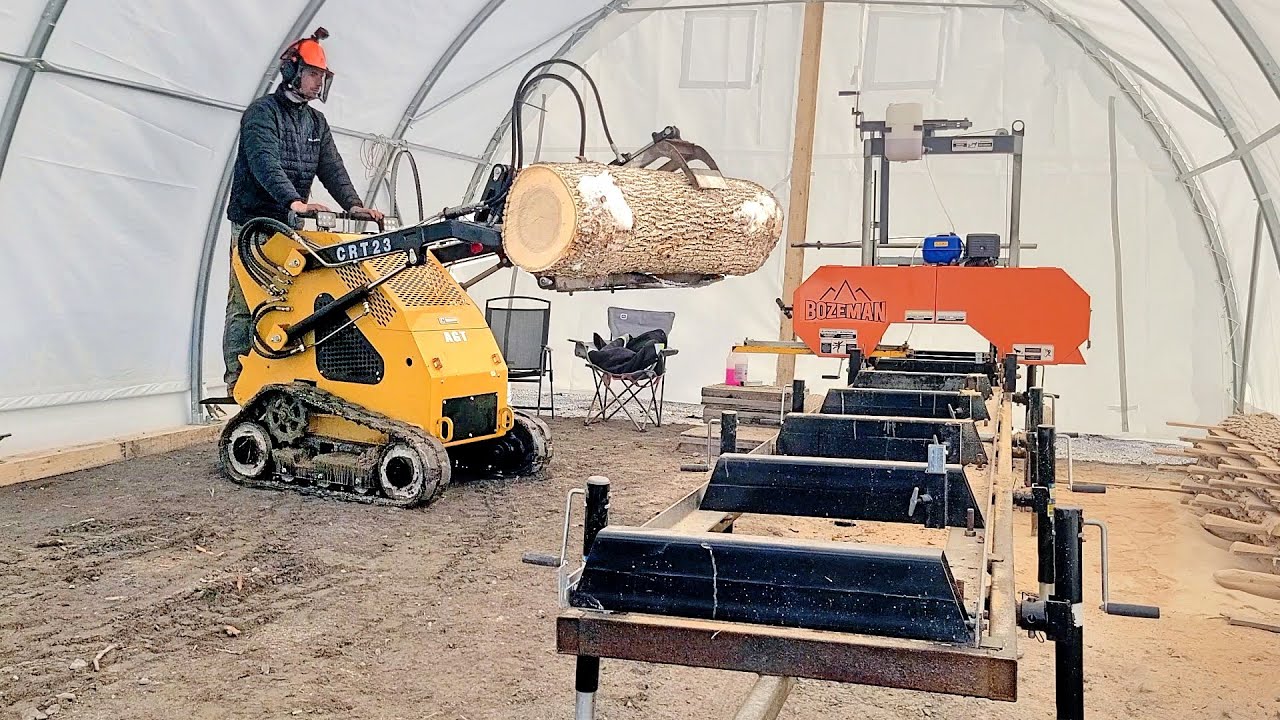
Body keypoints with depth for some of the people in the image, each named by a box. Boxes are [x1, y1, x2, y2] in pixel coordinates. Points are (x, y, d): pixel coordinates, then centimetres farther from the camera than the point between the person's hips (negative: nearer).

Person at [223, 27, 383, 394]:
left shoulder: (316, 122, 15)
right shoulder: (262, 112, -7)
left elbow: (332, 168, 5)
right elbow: (265, 163, -22)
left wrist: (353, 205, -13)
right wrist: (294, 201, -37)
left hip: (290, 227, 6)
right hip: (254, 223, -6)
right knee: (246, 304, -6)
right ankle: (237, 379, -2)